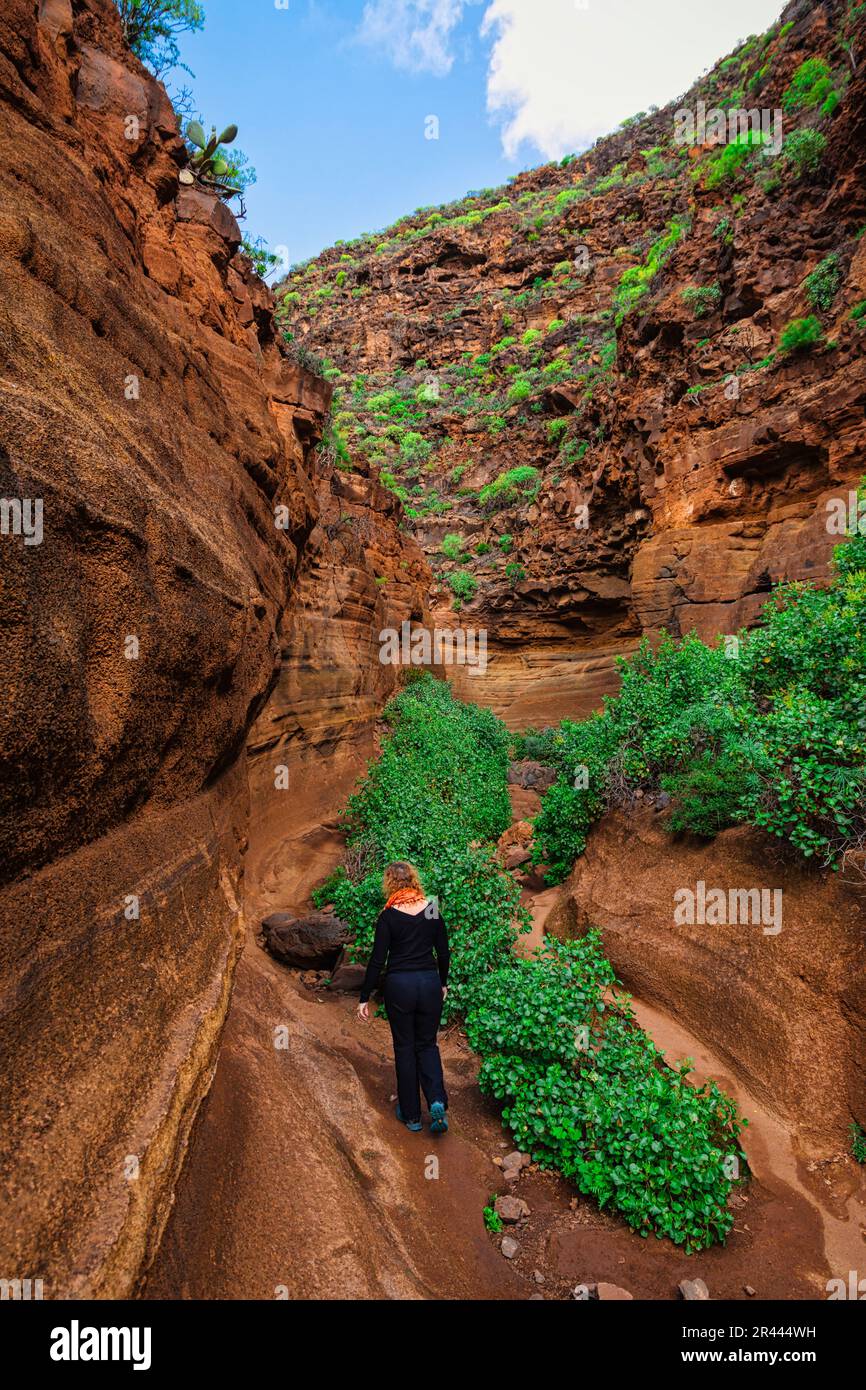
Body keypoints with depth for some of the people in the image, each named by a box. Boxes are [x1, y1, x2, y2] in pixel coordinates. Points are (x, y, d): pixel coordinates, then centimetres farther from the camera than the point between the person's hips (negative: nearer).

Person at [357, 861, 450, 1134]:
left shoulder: (389, 916, -11)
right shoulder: (432, 909, -1)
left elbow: (377, 960, -10)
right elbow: (443, 952, 5)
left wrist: (364, 998, -1)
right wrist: (443, 984, 20)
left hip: (399, 985, -3)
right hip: (429, 982, 3)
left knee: (404, 1048, 14)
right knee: (427, 1044, 18)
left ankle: (411, 1115, 22)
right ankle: (437, 1102, -2)